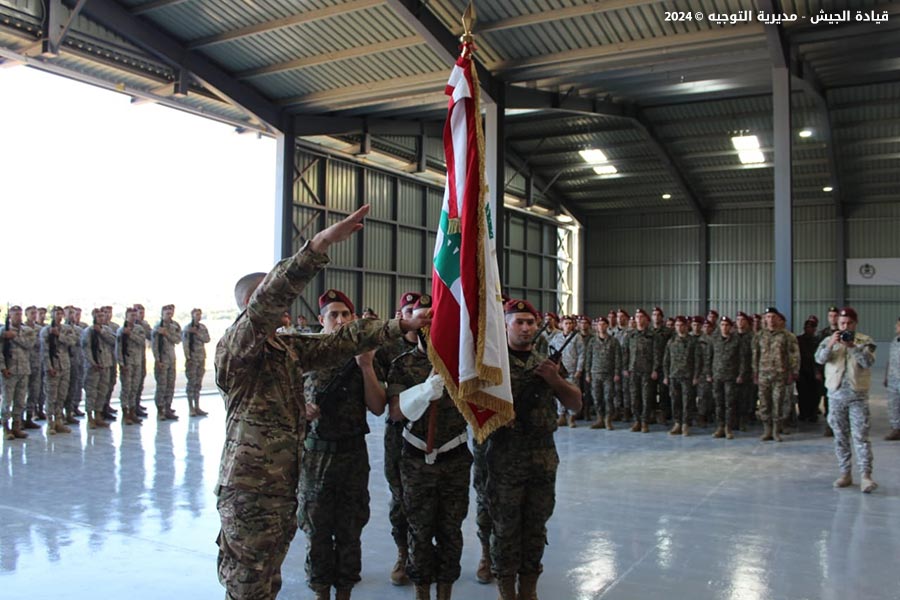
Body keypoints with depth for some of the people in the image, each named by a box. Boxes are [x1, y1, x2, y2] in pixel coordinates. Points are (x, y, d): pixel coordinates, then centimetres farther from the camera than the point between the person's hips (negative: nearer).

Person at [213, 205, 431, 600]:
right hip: (250, 492, -8)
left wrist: (400, 326, 6)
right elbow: (269, 298, -29)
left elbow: (340, 343, 11)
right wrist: (321, 243, -39)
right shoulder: (234, 348, -13)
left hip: (283, 489, 8)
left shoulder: (287, 348, 11)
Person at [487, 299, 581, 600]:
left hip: (544, 459, 4)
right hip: (505, 459, -4)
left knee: (536, 526, 12)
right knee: (506, 527, 5)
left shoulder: (547, 363, 8)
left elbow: (576, 404, 7)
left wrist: (555, 380, -9)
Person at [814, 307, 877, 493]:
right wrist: (830, 345, -26)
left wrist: (852, 346, -26)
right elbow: (819, 358, -9)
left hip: (857, 395, -2)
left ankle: (866, 475, -11)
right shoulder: (830, 340, 7)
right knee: (840, 437, 8)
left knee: (861, 436, -9)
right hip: (836, 394, 2)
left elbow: (869, 361, -13)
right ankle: (845, 474, 16)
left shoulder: (865, 341, 3)